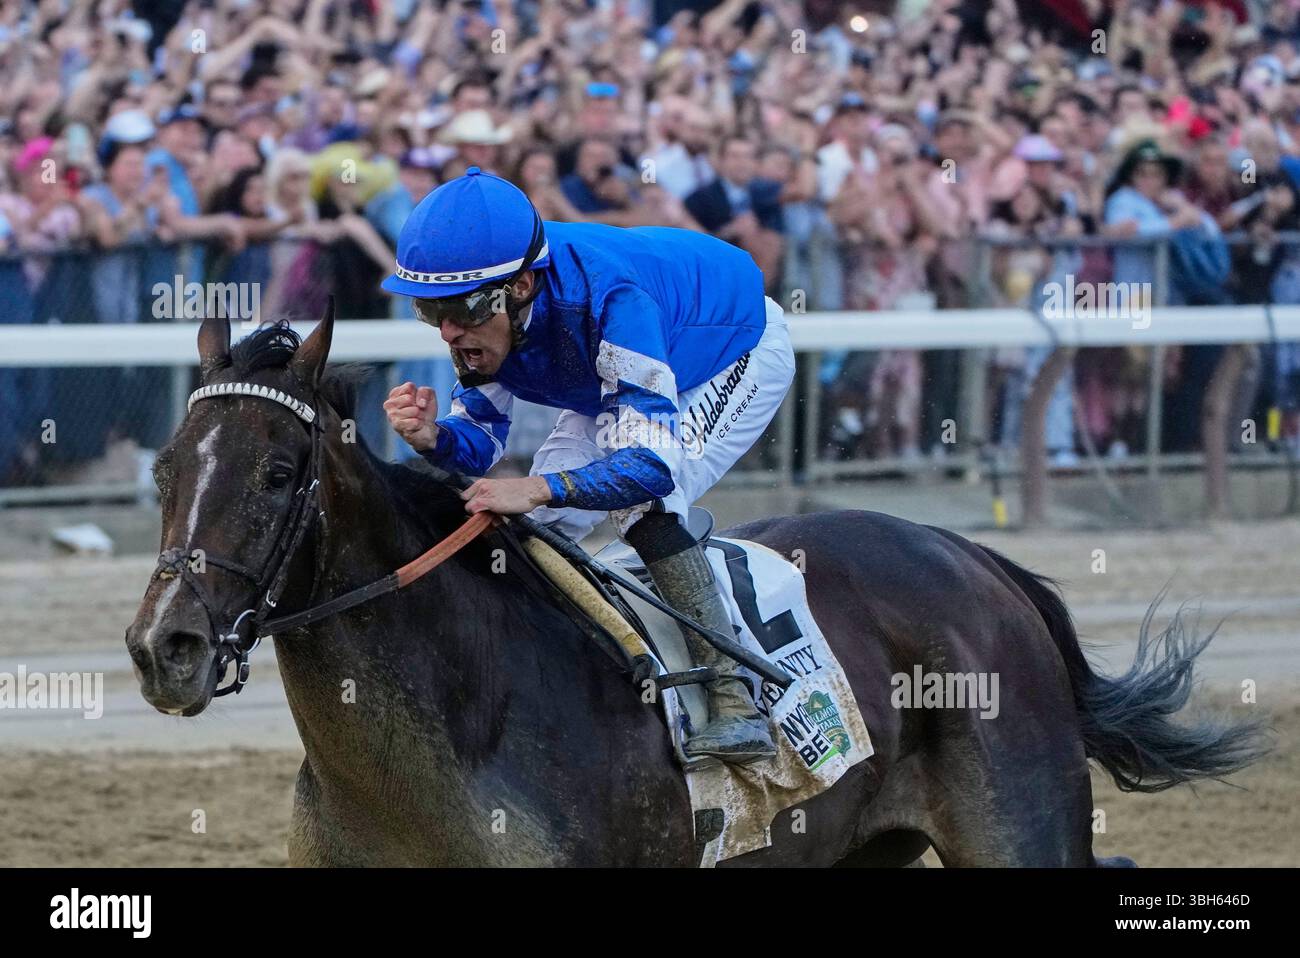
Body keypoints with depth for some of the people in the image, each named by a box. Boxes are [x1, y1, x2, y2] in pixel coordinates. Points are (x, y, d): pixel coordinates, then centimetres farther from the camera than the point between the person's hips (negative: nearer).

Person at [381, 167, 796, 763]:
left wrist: (540, 489, -61)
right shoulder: (484, 310, -23)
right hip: (624, 379, 8)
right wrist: (432, 438, -38)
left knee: (640, 502, -28)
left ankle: (735, 706, -25)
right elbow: (480, 440, -14)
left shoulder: (607, 300, -44)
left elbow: (653, 463, -47)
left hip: (742, 351, -8)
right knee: (533, 527, -3)